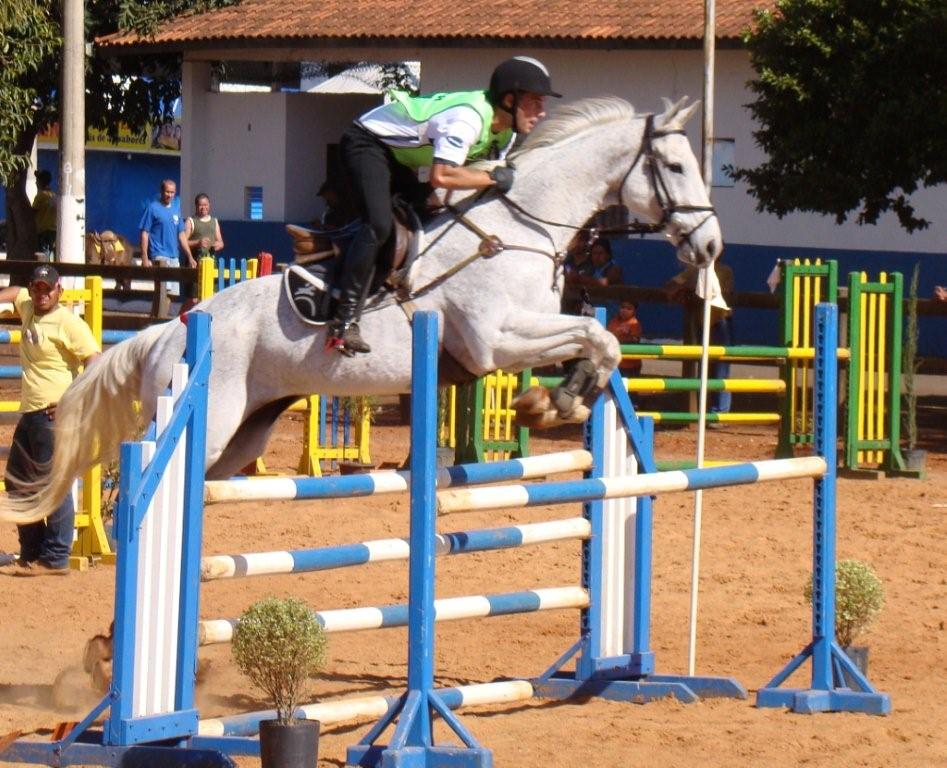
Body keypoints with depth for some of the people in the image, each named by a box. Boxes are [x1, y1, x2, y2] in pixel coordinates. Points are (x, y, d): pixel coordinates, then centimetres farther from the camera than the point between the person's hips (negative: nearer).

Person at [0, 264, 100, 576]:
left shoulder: (69, 323, -12)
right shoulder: (28, 307, 12)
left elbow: (96, 365, -16)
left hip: (54, 414, -10)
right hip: (30, 412, 10)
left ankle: (55, 558, -8)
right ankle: (31, 553, 20)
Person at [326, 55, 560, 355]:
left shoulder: (504, 132, -2)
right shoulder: (467, 118, -33)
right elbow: (441, 176, -42)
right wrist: (494, 177, -34)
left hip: (404, 159, 11)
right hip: (368, 144, -11)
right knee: (379, 224, -27)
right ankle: (344, 321, -28)